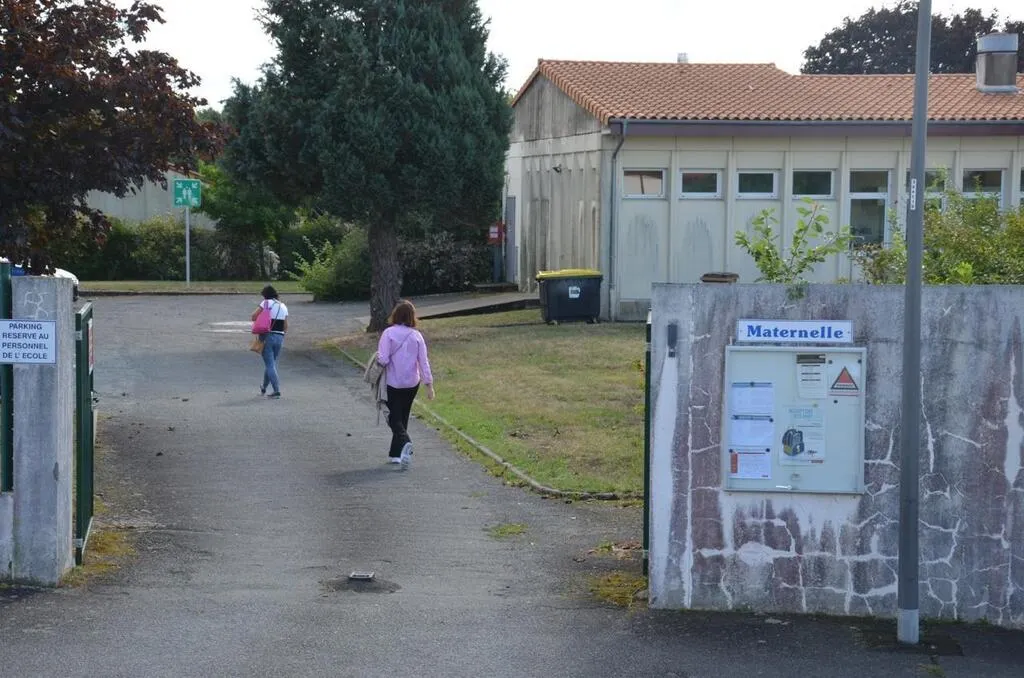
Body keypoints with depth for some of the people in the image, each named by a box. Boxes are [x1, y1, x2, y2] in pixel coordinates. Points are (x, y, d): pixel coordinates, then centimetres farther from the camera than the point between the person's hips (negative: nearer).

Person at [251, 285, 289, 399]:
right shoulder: (284, 307, 11)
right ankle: (264, 388, 32)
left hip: (268, 336, -5)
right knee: (271, 363, 18)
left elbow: (254, 316, -13)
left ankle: (277, 390, -14)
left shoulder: (266, 303, -5)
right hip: (280, 337, 5)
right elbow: (286, 327, 12)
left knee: (270, 365, -4)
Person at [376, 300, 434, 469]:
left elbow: (383, 359, -19)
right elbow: (423, 361, -1)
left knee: (394, 418, 4)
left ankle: (405, 442, -25)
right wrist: (429, 384, 4)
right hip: (412, 384, 4)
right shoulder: (416, 335, -2)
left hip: (393, 384, -4)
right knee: (403, 417, 17)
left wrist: (378, 357, 4)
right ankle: (395, 454, 21)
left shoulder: (389, 333, -13)